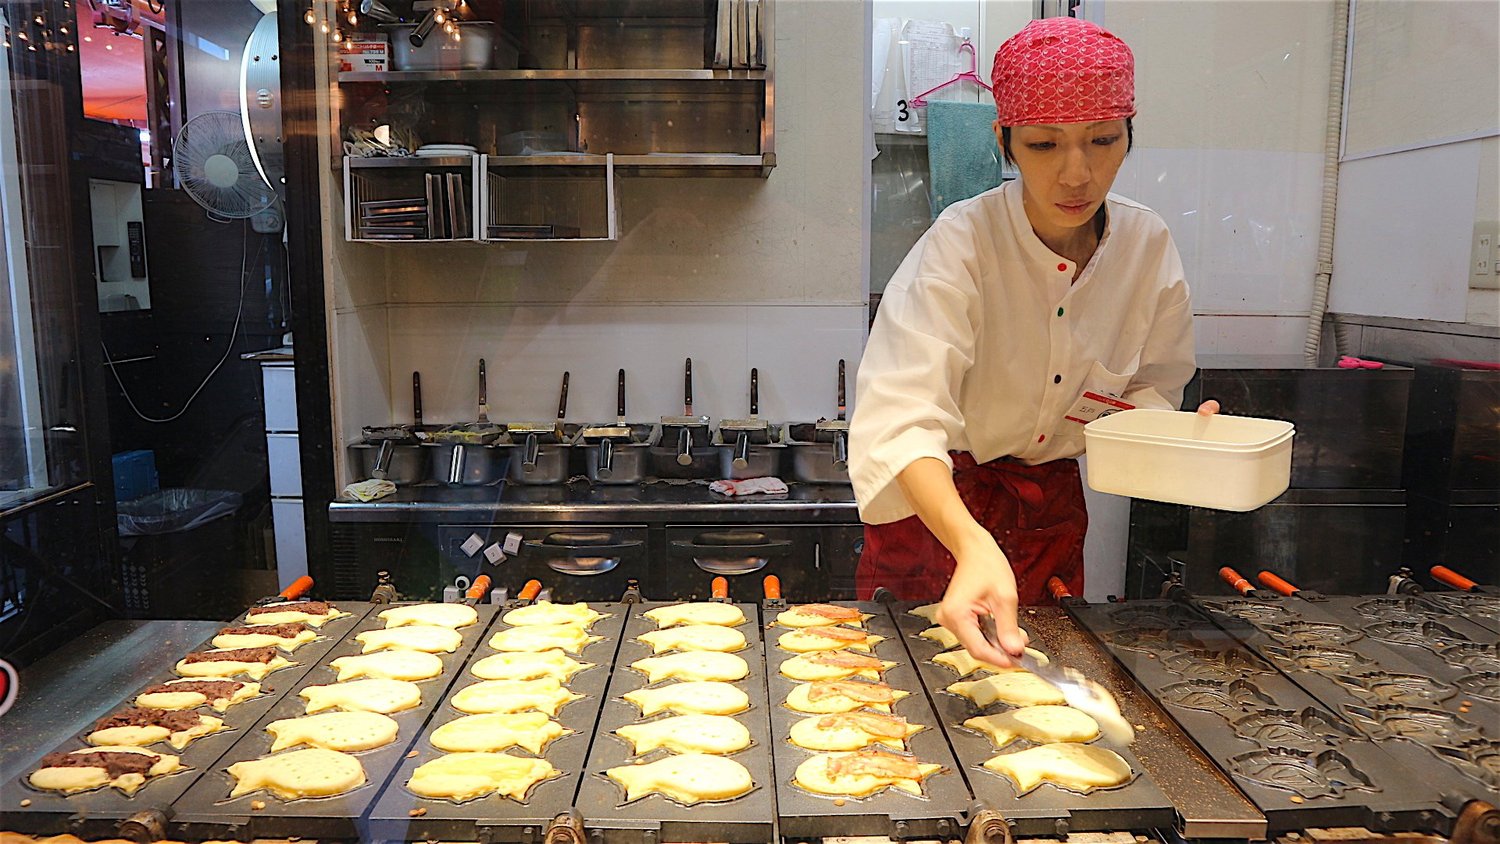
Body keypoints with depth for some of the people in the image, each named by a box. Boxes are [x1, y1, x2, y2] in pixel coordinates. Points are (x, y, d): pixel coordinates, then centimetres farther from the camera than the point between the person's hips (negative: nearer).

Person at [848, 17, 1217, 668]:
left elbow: (1149, 387, 4)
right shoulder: (962, 242, -26)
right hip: (937, 504, -4)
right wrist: (973, 545, -56)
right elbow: (902, 418, -39)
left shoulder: (1147, 244, -10)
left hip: (1053, 508, 4)